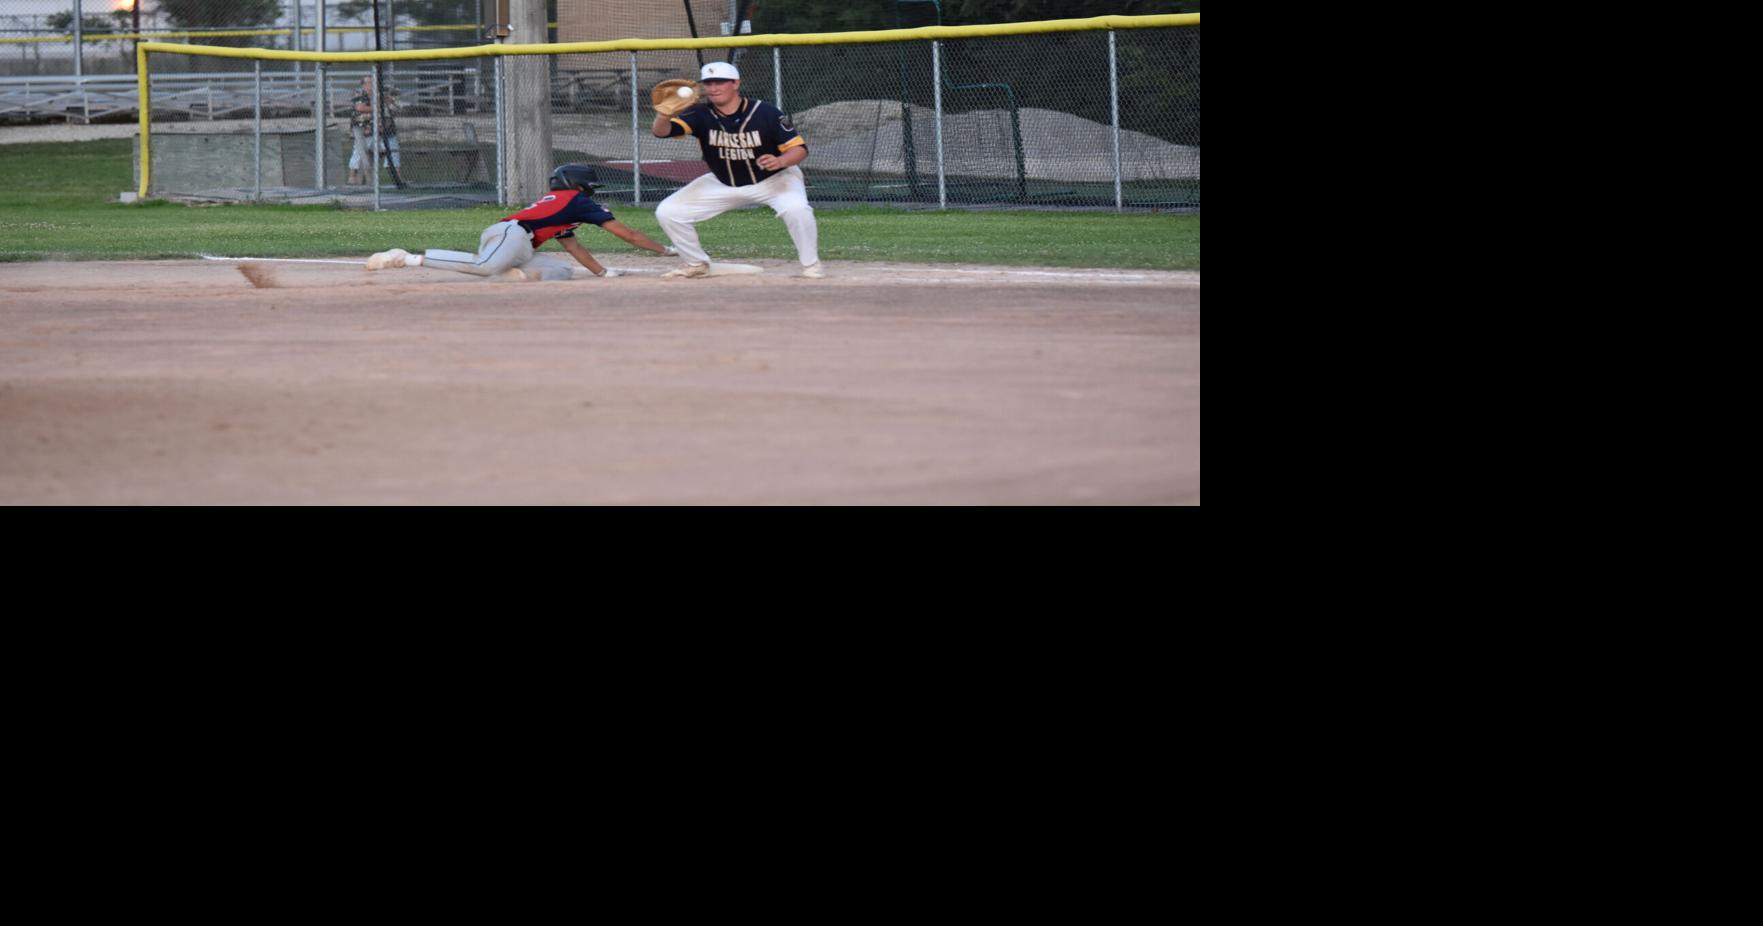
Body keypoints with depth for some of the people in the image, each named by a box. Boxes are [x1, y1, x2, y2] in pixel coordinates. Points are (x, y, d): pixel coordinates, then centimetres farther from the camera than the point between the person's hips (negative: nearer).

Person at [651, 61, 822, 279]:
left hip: (773, 179, -3)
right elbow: (660, 131, -30)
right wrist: (664, 114, -54)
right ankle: (697, 265, 14)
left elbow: (799, 148, -17)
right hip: (722, 185, 3)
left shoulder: (766, 113, -22)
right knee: (667, 212, -6)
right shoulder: (701, 115, -16)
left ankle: (811, 267, -15)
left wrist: (780, 161, -40)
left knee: (796, 208, -35)